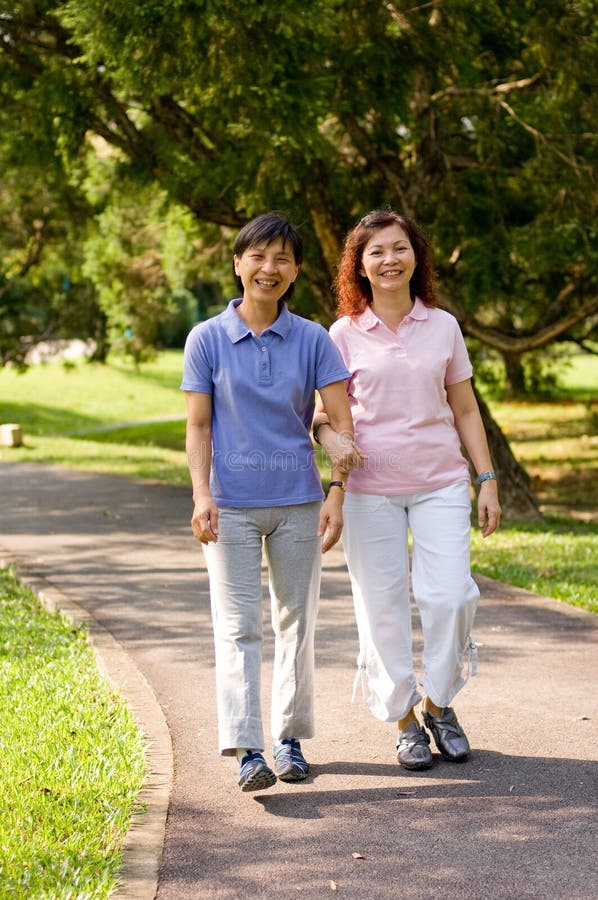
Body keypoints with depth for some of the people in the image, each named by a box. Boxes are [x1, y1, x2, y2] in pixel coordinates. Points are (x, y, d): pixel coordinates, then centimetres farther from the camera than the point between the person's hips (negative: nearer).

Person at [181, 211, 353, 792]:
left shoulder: (312, 340, 2)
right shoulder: (207, 340, 0)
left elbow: (341, 421, 0)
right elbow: (198, 425, 1)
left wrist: (336, 494, -10)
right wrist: (201, 495, -11)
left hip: (297, 502, 2)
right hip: (230, 504, -2)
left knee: (296, 623, 9)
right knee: (237, 626, -7)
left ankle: (289, 740, 21)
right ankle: (246, 750, -11)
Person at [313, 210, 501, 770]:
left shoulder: (443, 326, 6)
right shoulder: (344, 334, 2)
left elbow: (465, 411, 11)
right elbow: (320, 410, 7)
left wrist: (487, 481, 6)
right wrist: (330, 437, -16)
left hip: (440, 482, 1)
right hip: (370, 486, -1)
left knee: (448, 595, -8)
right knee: (383, 605, 1)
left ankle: (439, 704, 15)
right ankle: (403, 719, 16)